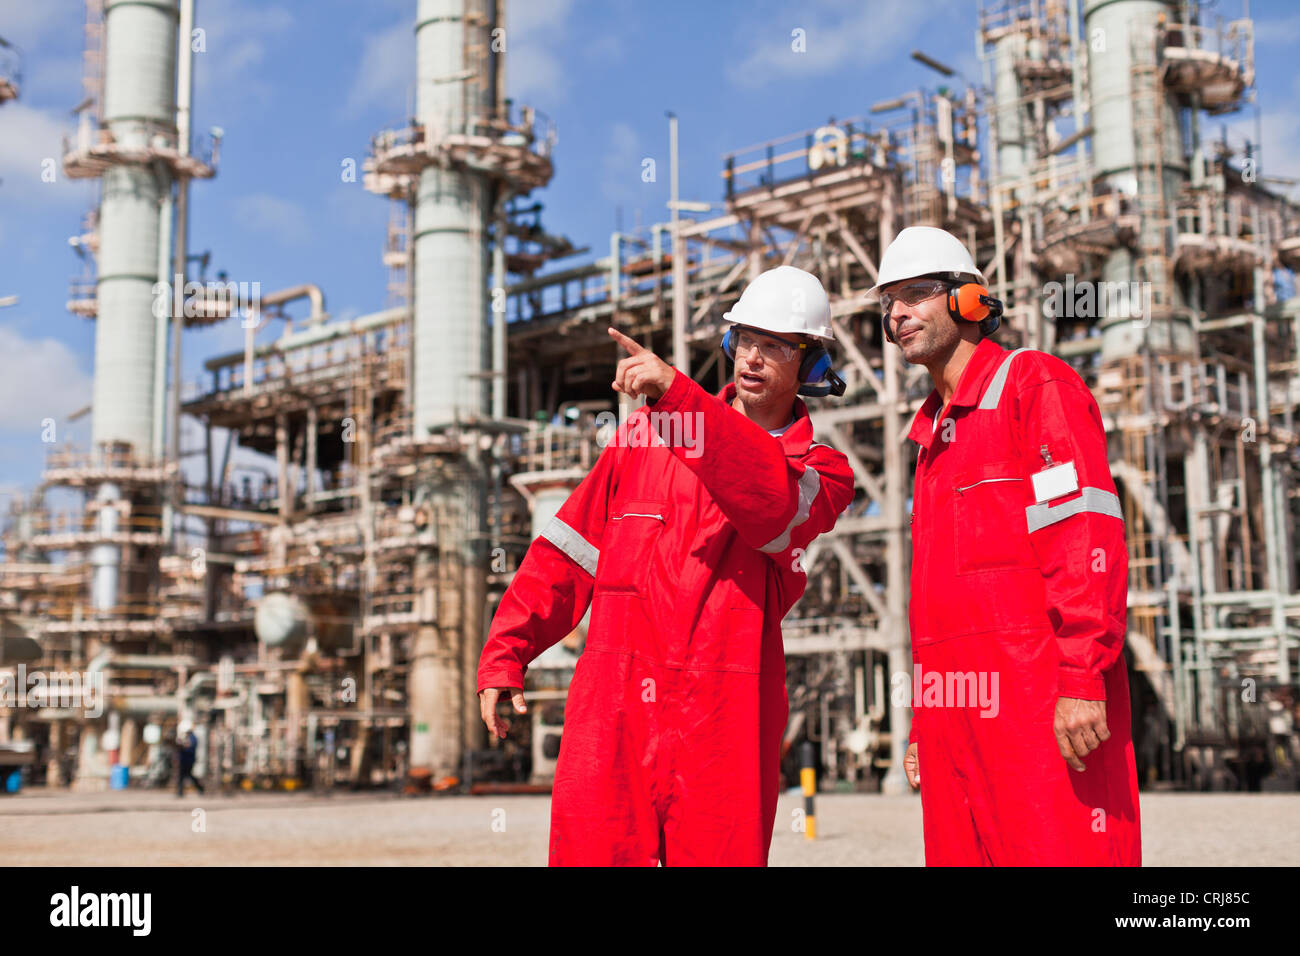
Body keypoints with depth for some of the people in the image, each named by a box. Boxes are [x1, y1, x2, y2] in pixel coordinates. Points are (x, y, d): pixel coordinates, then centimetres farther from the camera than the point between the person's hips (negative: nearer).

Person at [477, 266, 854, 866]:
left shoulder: (820, 472, 8)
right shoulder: (645, 434, 15)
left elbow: (773, 502, -17)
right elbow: (568, 551, 16)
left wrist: (676, 394, -26)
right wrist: (505, 652, 8)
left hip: (724, 727, -1)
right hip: (613, 714, 1)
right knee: (589, 852, -5)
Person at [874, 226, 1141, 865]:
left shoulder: (1035, 384, 0)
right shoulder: (934, 433, 25)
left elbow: (1086, 536, -12)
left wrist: (1082, 679, -20)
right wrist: (924, 722, 22)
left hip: (1039, 705, -8)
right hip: (958, 714, 8)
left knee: (1057, 851, -11)